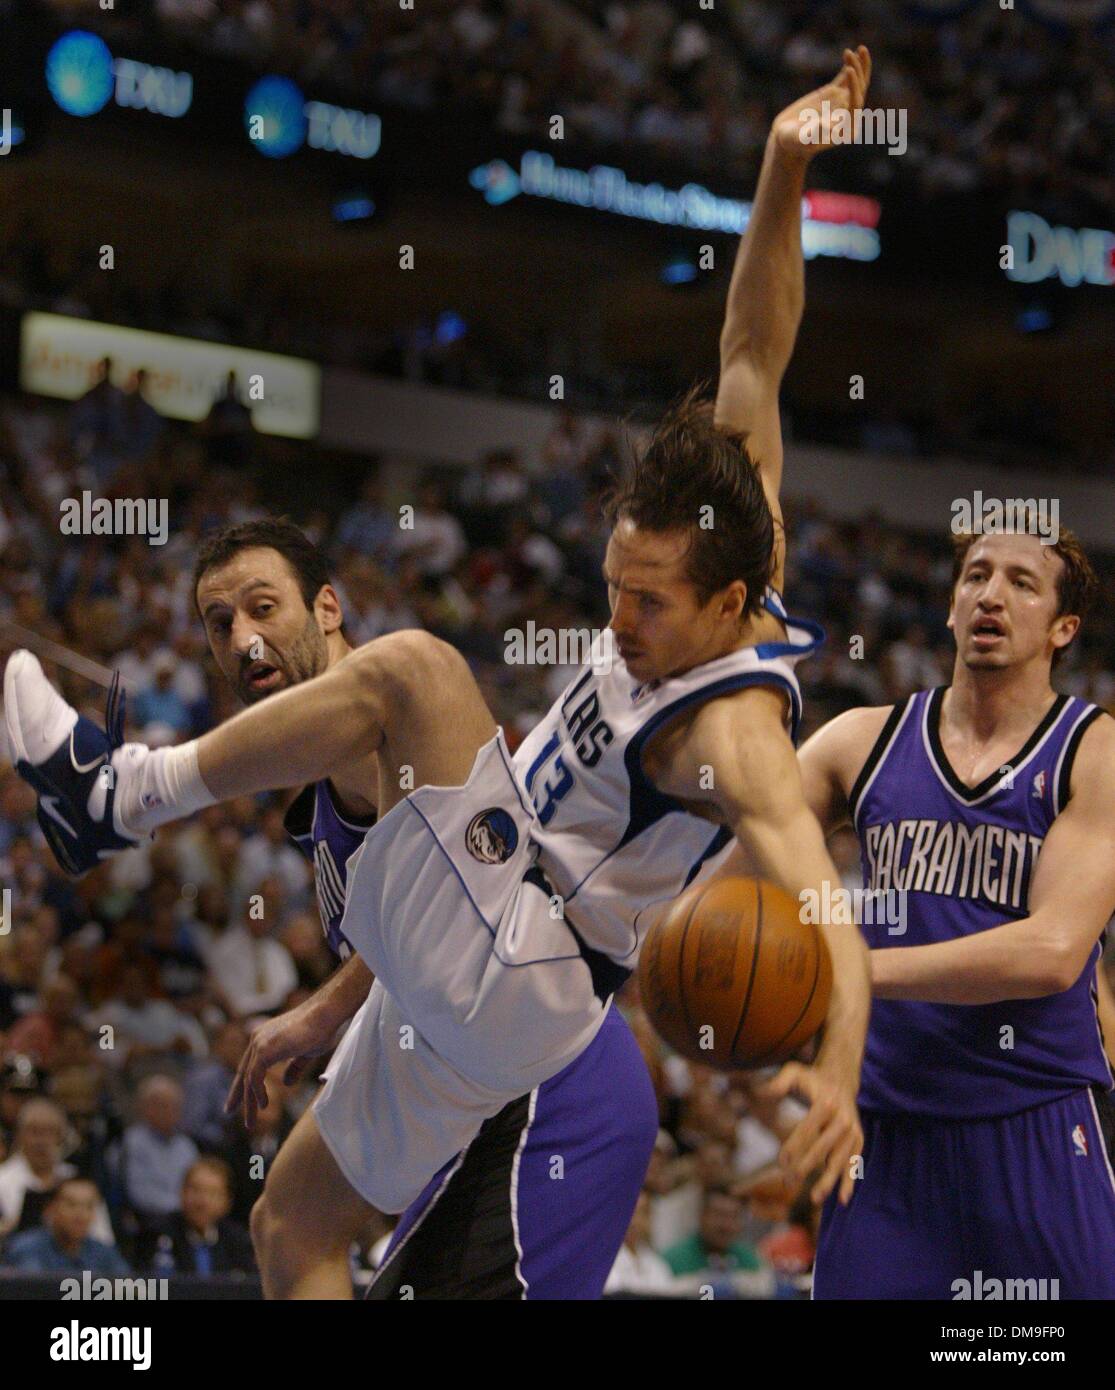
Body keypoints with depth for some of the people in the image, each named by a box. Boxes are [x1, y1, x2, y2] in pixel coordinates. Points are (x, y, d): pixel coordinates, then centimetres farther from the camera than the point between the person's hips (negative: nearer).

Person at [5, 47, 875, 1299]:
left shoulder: (732, 729, -23)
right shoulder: (707, 569, 1)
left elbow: (822, 905, -37)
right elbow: (752, 355, 3)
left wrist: (838, 1073, -55)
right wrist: (781, 177, -7)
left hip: (524, 985, -10)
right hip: (475, 983, 10)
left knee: (415, 668, -27)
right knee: (292, 1228, 15)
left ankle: (124, 793, -16)